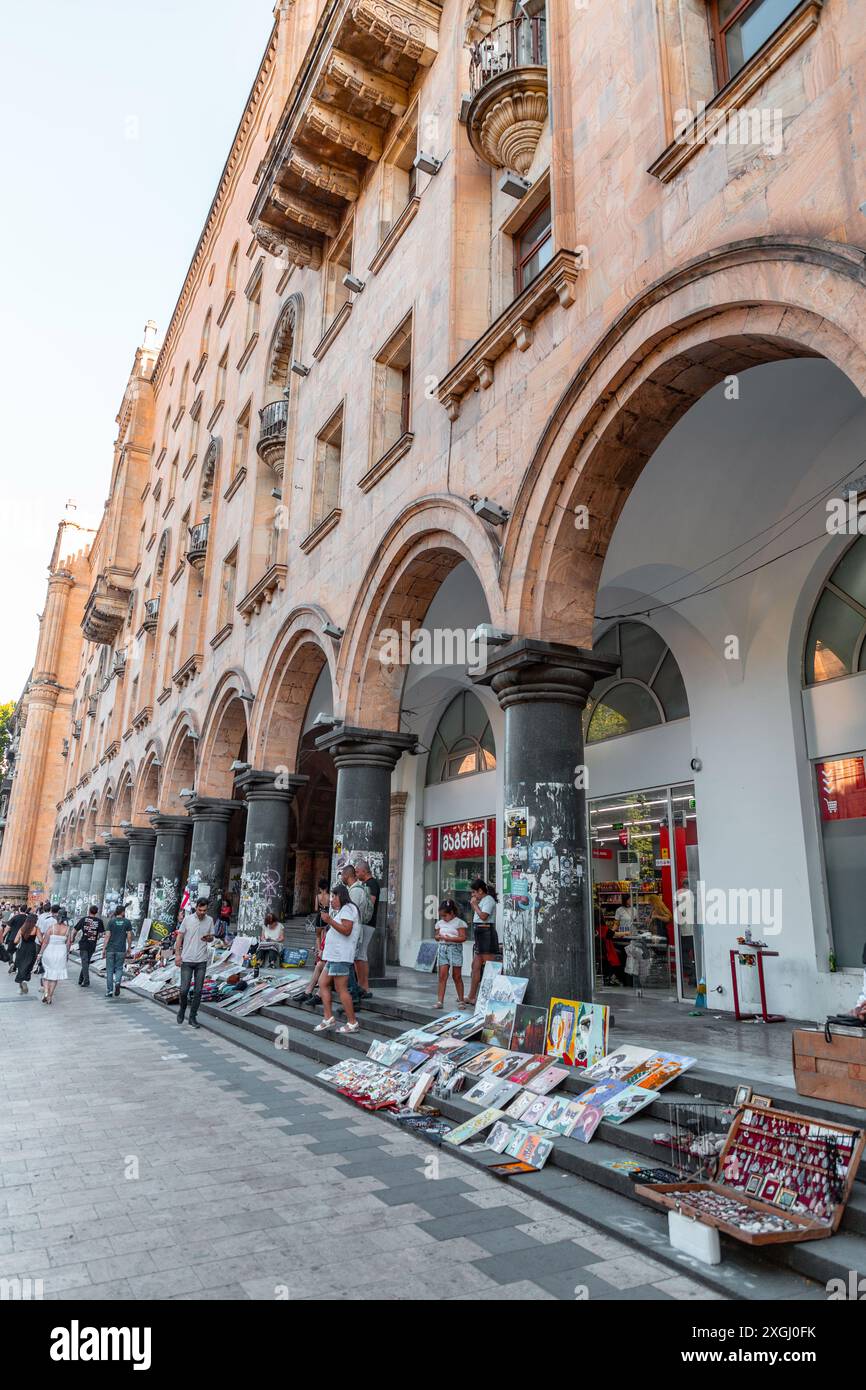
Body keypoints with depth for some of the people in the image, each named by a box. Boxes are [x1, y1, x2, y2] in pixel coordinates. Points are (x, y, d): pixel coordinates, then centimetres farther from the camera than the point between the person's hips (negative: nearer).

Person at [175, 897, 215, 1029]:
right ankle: (182, 1010, 27)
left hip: (202, 961, 2)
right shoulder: (187, 919, -4)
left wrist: (208, 938, -11)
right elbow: (179, 936, 1)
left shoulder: (210, 920, 3)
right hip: (187, 960, -2)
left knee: (198, 991, 4)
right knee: (184, 989, -1)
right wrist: (177, 954, -6)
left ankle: (193, 1017, 15)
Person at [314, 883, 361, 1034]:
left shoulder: (347, 909, -8)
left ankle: (352, 1023, -5)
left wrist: (330, 921, -23)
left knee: (341, 989, -9)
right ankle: (328, 1018, 7)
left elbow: (347, 930, -21)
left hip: (341, 956, -11)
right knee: (323, 984, 8)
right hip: (334, 956, 11)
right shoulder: (341, 910, 26)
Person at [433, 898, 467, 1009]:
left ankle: (461, 1000, 16)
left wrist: (449, 938, -20)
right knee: (442, 976, -3)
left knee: (457, 977, 4)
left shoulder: (459, 922, -6)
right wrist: (439, 937, -5)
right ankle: (440, 1001, -2)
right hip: (443, 949, 4)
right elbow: (436, 936, 19)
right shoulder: (440, 923, 11)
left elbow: (463, 937, -13)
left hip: (455, 949, -4)